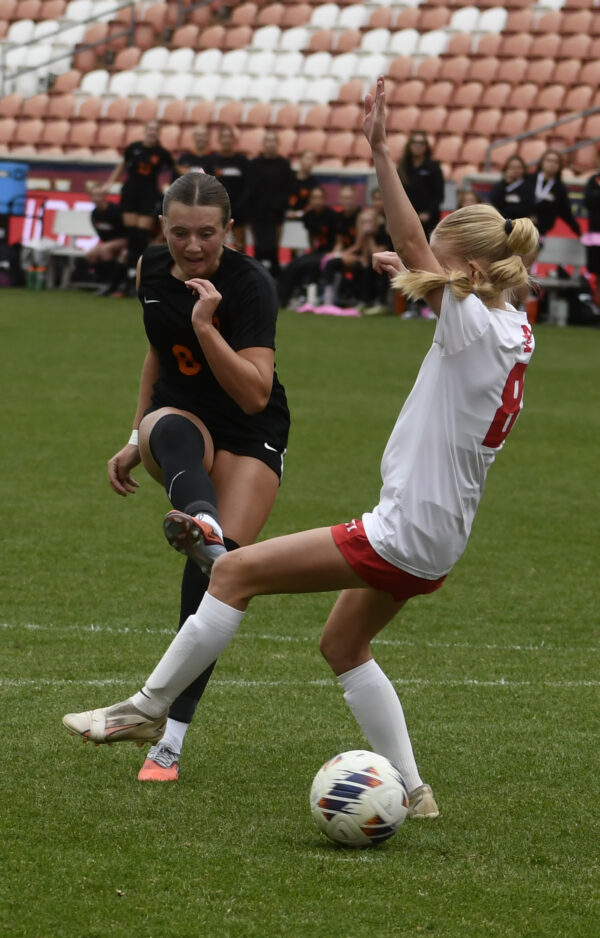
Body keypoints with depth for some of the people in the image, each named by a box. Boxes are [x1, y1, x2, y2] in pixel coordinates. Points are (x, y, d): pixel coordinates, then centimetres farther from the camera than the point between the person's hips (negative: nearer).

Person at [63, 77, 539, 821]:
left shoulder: (476, 326, -18)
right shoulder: (514, 331, 7)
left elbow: (412, 251, -27)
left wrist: (381, 155, -31)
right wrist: (417, 277, 24)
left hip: (404, 532, -10)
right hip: (435, 540, 10)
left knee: (235, 571, -5)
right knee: (343, 644, 25)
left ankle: (148, 708, 3)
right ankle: (409, 790, 22)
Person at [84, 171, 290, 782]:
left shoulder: (251, 285, -17)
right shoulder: (153, 271, 0)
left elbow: (254, 395, -23)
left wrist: (205, 326, -33)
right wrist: (136, 442, 20)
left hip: (248, 439, -3)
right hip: (178, 419, 4)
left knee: (212, 574, -22)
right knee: (170, 430, -37)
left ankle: (171, 740, -16)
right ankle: (202, 525, -72)